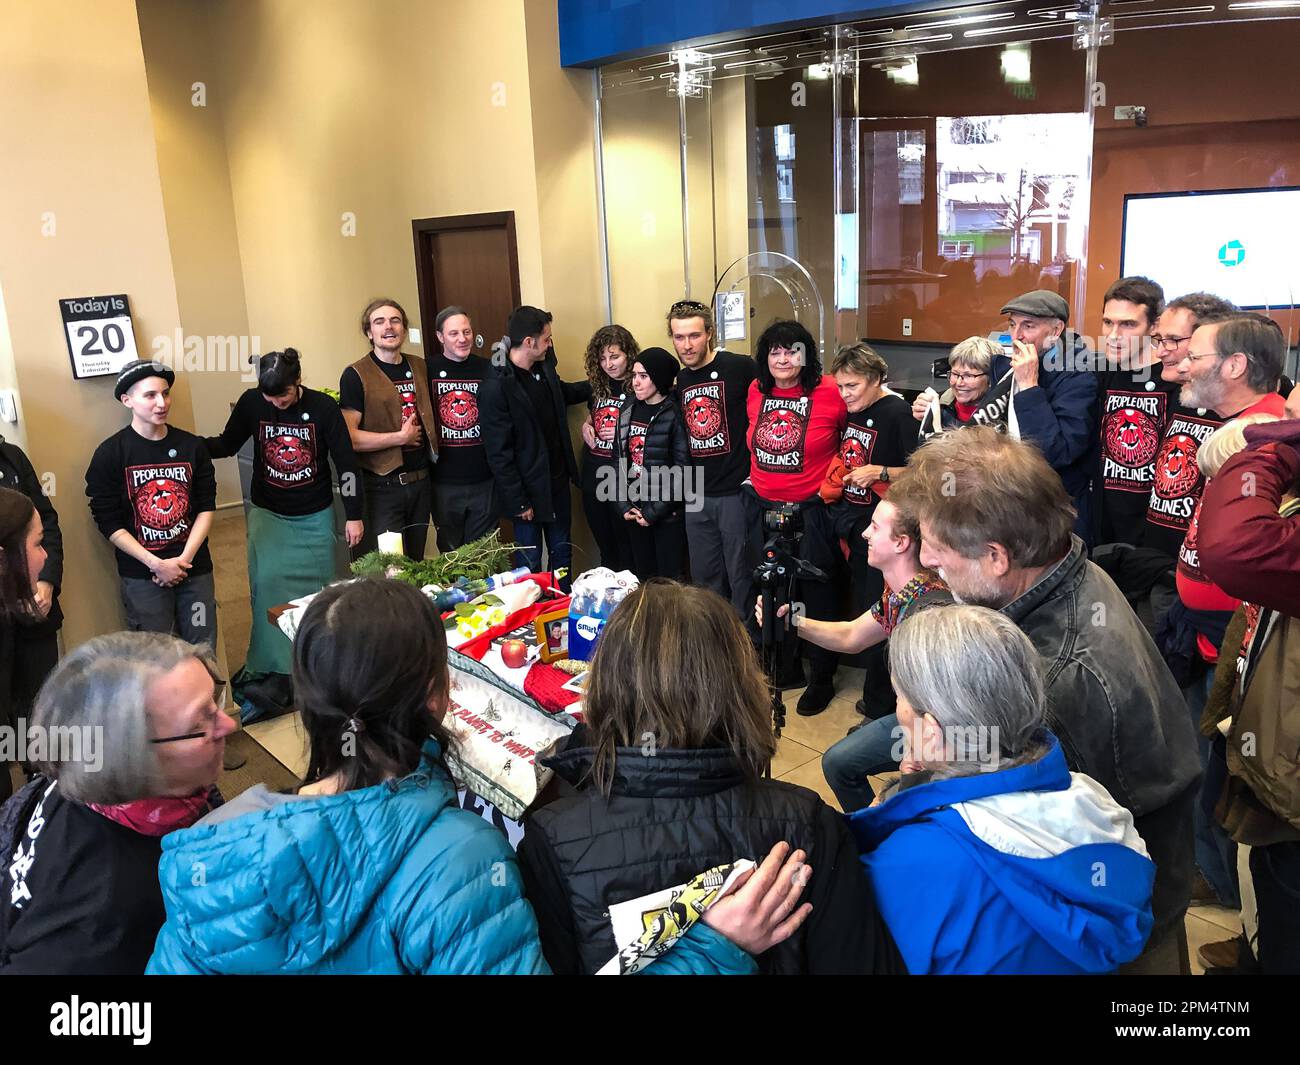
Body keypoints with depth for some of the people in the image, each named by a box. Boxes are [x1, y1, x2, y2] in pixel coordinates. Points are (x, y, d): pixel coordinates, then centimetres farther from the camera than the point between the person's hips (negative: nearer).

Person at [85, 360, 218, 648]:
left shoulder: (191, 446, 4)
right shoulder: (110, 454, -4)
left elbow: (206, 506, 4)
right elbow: (108, 523, -6)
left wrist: (185, 557, -8)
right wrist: (156, 564, -13)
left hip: (195, 568, 3)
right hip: (142, 576, -2)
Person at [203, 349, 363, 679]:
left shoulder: (323, 407, -13)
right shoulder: (251, 402, -8)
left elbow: (346, 463, -7)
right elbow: (227, 444, 6)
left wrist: (354, 515, -5)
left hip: (315, 515, -1)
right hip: (268, 512, 1)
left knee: (317, 587, 6)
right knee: (267, 583, -8)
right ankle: (270, 664, 6)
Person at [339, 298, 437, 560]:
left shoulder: (420, 368, 10)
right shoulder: (356, 376, -8)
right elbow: (348, 437, -16)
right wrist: (401, 437, -14)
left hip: (421, 482, 6)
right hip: (381, 486, -5)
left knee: (416, 565, 16)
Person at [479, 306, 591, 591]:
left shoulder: (544, 368, 2)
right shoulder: (496, 387, -21)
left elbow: (564, 393, 27)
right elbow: (498, 452, -19)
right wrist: (518, 501, -17)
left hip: (558, 482, 8)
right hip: (529, 491, -8)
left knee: (561, 555, 18)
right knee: (530, 566, 5)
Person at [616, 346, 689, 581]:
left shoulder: (675, 415, -10)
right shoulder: (627, 413, 8)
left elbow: (682, 470, -13)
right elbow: (621, 461, 10)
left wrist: (654, 511, -14)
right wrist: (624, 505, -1)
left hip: (668, 514, -5)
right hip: (635, 513, 6)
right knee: (642, 579, 13)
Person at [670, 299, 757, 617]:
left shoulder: (740, 367, -11)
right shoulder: (679, 381, 9)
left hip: (736, 492, -6)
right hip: (697, 495, 6)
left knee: (740, 574, 4)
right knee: (703, 577, 16)